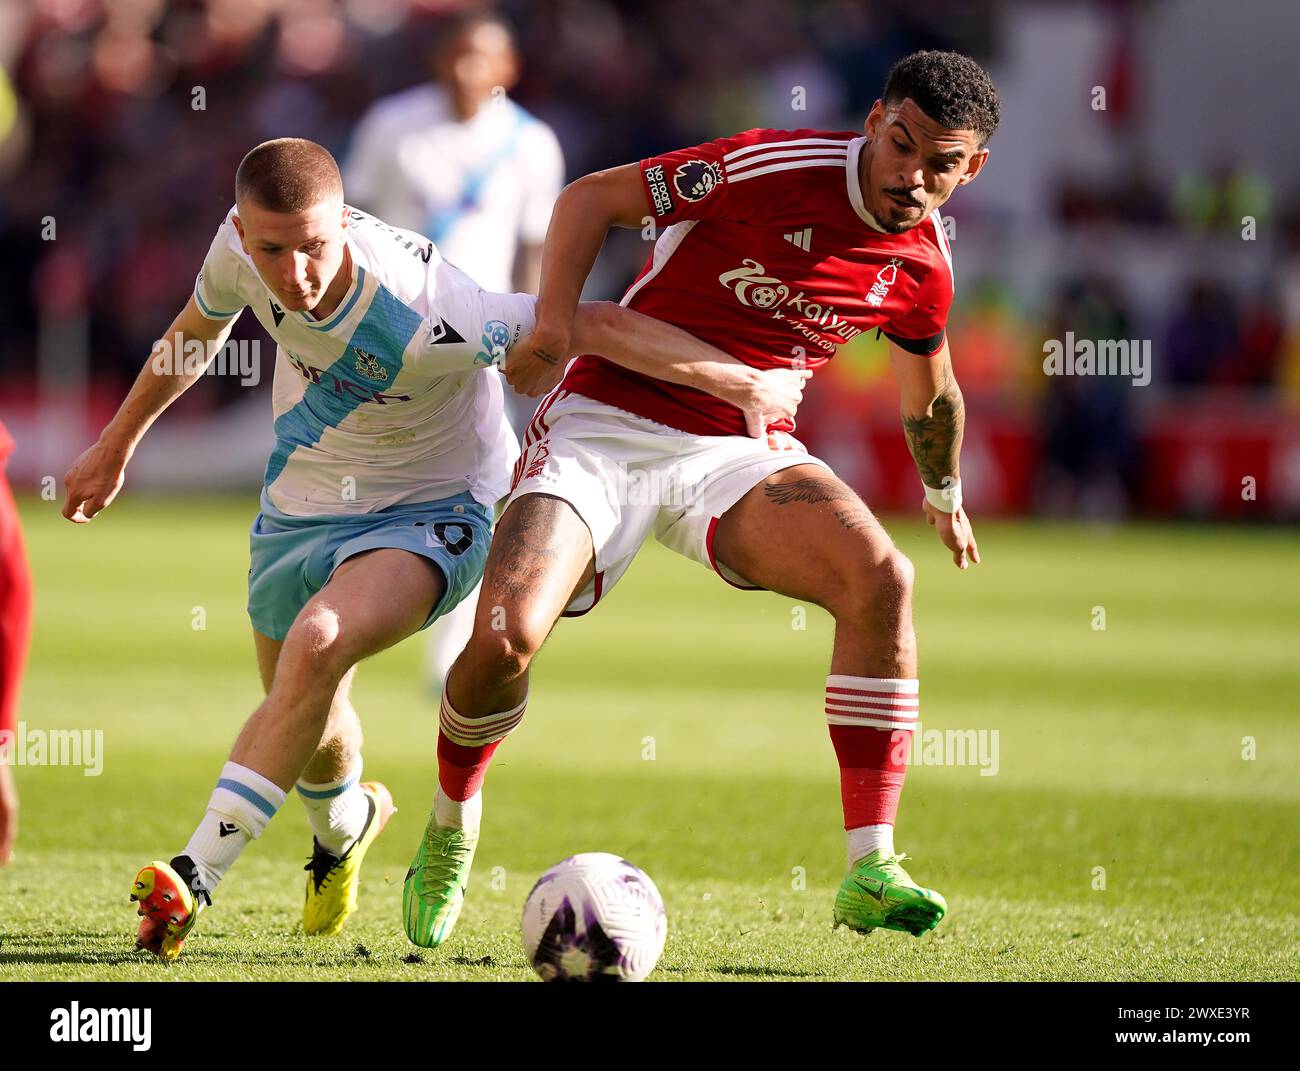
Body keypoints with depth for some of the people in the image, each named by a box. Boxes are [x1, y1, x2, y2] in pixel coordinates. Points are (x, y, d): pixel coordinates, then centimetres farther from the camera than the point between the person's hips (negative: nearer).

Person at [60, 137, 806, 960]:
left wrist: (746, 384, -24)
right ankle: (345, 823, 53)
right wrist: (119, 442, 19)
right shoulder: (239, 251, -20)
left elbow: (599, 324, -31)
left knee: (316, 645, -32)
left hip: (430, 513, -5)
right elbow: (195, 333, 6)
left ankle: (198, 875, -29)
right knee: (311, 732, 15)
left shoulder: (422, 318, -37)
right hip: (300, 508, 6)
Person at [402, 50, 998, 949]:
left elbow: (931, 394, 24)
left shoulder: (924, 266, 1)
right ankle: (451, 832, 11)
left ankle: (870, 871, -20)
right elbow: (592, 198, -7)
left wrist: (945, 494, 39)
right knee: (508, 633, -23)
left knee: (882, 578, -25)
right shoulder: (776, 168, -17)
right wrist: (556, 321, -20)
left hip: (742, 451, 4)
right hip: (605, 425, -4)